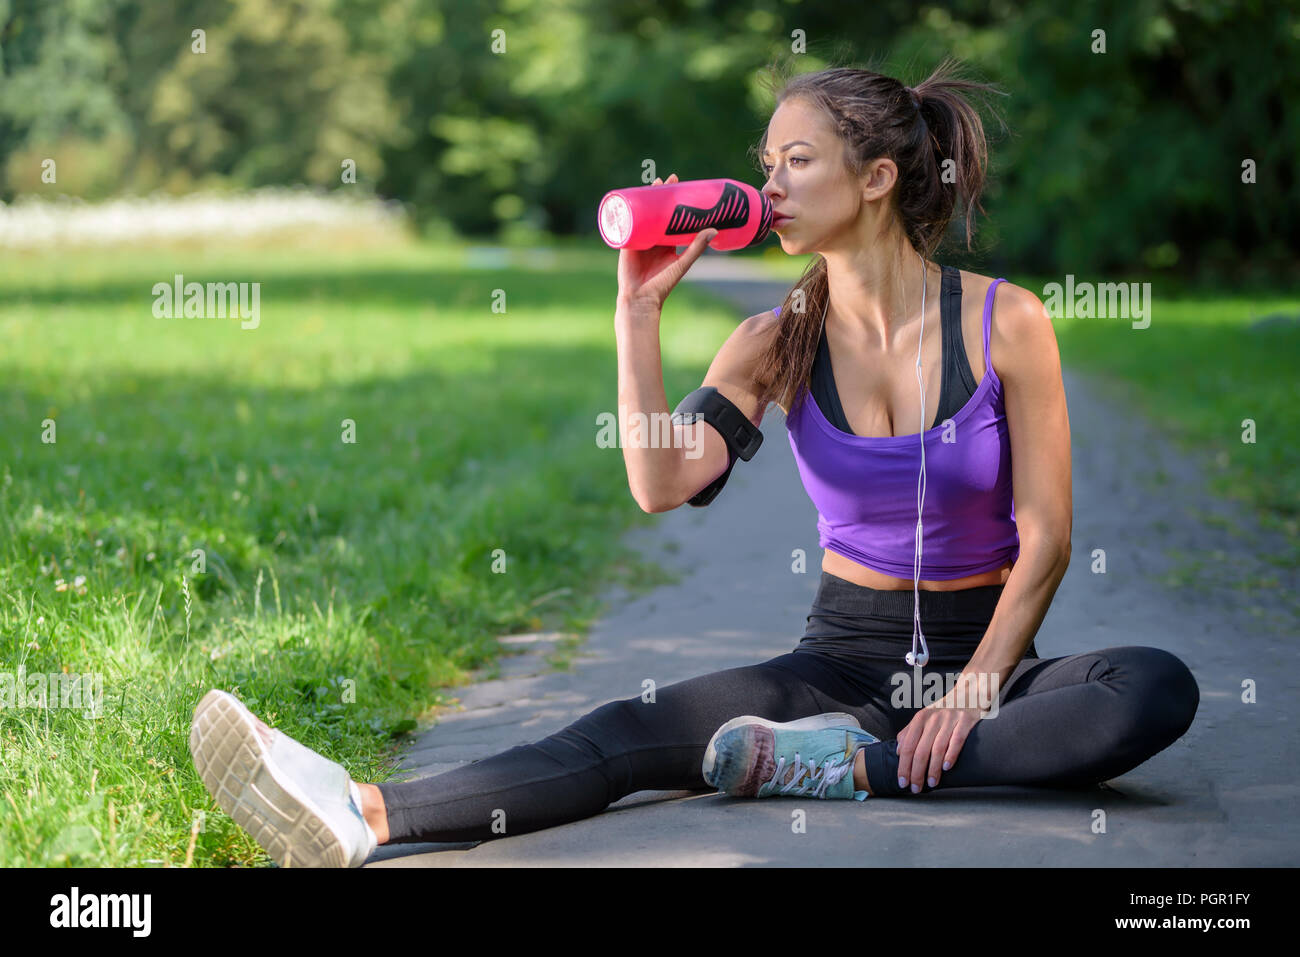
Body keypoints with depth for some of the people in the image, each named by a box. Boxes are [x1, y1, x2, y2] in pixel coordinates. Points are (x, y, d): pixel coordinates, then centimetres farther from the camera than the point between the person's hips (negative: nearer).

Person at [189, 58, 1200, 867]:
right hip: (843, 655, 1)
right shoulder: (777, 344, 1)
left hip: (982, 653, -1)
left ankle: (861, 766, -31)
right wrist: (640, 311, -15)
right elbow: (660, 484, -15)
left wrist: (975, 692, -15)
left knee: (1158, 689, -32)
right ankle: (360, 818, -39)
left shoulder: (1005, 323, -6)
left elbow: (1044, 541, -6)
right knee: (638, 733, -23)